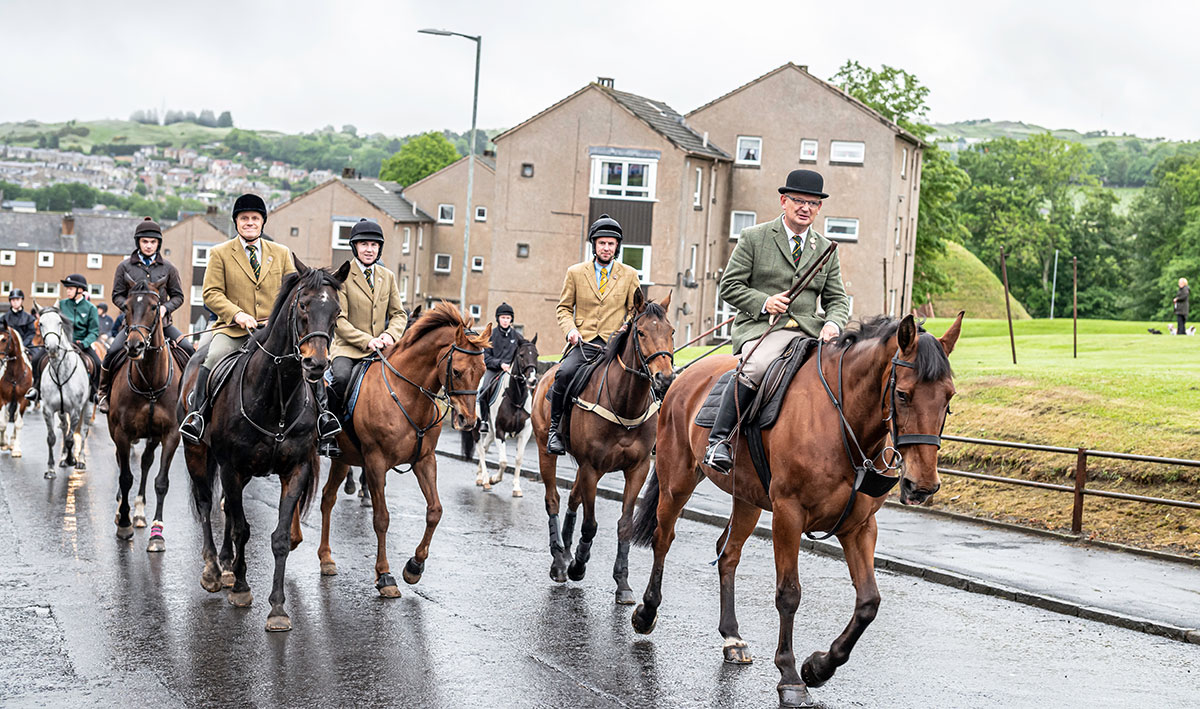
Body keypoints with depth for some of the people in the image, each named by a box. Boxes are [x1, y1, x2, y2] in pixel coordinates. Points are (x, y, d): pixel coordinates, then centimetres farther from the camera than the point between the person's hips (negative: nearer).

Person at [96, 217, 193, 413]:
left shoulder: (168, 268, 6)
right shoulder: (125, 267, 4)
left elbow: (178, 296, 9)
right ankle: (104, 394, -4)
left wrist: (165, 307, -11)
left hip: (161, 321, 1)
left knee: (189, 351, -16)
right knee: (113, 352, -23)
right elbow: (117, 295, 6)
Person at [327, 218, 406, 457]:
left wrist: (390, 335, -7)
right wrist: (366, 341, -19)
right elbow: (339, 321, -7)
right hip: (347, 348, -4)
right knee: (342, 376, -35)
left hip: (380, 349, 4)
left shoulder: (388, 277, 14)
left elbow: (399, 314, 15)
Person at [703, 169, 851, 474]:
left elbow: (837, 299, 17)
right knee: (757, 365, -37)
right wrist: (764, 303, -11)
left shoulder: (826, 249, 18)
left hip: (808, 330, 4)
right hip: (760, 327, -4)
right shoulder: (754, 238, 6)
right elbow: (729, 286, 5)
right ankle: (719, 438, -26)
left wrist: (833, 324, -6)